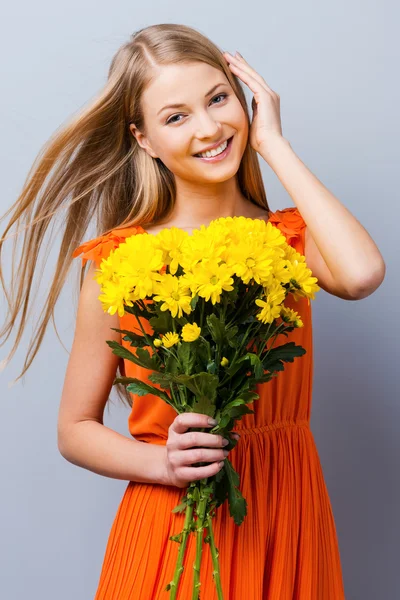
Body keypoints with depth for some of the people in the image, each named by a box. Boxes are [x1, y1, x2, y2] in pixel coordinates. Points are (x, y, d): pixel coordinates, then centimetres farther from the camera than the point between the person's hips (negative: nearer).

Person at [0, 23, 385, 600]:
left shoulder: (291, 237, -2)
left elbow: (362, 275, -26)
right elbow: (76, 429, -1)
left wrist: (273, 143, -15)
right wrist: (164, 464, -20)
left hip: (287, 511, 3)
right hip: (174, 524, -2)